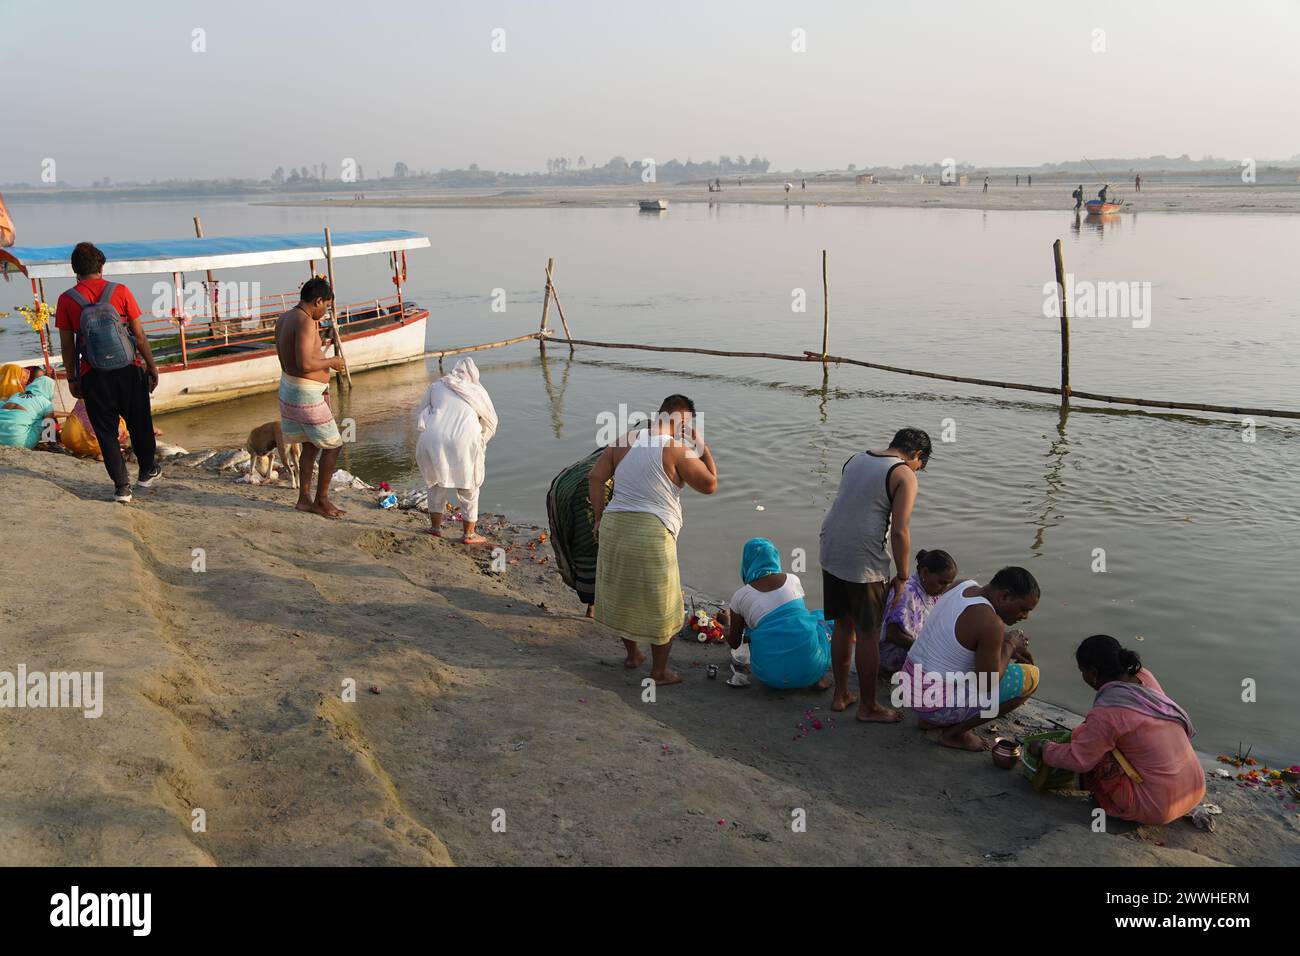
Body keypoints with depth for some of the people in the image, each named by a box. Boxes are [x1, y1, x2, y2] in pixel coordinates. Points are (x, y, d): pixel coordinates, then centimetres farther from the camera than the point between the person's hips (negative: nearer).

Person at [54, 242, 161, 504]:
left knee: (106, 430, 9)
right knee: (139, 424, 18)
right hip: (129, 371, 0)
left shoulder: (66, 300, -5)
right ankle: (147, 472, 34)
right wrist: (152, 365, 6)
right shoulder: (120, 292, -6)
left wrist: (72, 379, 9)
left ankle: (121, 486, 8)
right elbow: (139, 335, -4)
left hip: (94, 376, 0)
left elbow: (67, 345, -1)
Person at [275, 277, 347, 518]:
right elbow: (305, 364, -28)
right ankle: (321, 500, 8)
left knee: (310, 447, 18)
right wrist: (332, 362, -14)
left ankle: (304, 498, 23)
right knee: (333, 445, 1)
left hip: (289, 389, 10)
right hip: (306, 395, -10)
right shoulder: (305, 322, -21)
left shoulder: (284, 319, 10)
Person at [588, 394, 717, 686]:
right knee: (660, 606, 10)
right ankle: (659, 672, 20)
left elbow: (595, 478, 5)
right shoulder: (677, 451, -10)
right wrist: (702, 446, 3)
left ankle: (632, 654, 39)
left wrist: (599, 517, 12)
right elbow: (710, 484, -5)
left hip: (613, 527, 6)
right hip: (651, 534, -6)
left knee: (621, 595, 22)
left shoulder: (624, 442, 7)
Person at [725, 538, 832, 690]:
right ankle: (817, 679, 13)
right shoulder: (792, 580, 5)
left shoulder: (740, 596, 0)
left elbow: (734, 643, 12)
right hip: (809, 665, 0)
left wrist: (726, 628, 36)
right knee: (821, 617, 27)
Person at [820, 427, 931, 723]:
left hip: (831, 554, 7)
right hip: (864, 564, -7)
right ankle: (868, 707, 20)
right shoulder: (904, 476, -8)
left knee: (843, 625, 20)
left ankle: (840, 694, 32)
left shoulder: (855, 460, 14)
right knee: (868, 636, 7)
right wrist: (901, 577, -4)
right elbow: (899, 532, -14)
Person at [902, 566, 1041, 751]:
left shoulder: (966, 586, 0)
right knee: (1030, 678, -5)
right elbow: (988, 684, -18)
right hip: (938, 704, -9)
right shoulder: (991, 623, -26)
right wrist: (1009, 645, -5)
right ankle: (955, 733, 1)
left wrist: (1007, 647, 12)